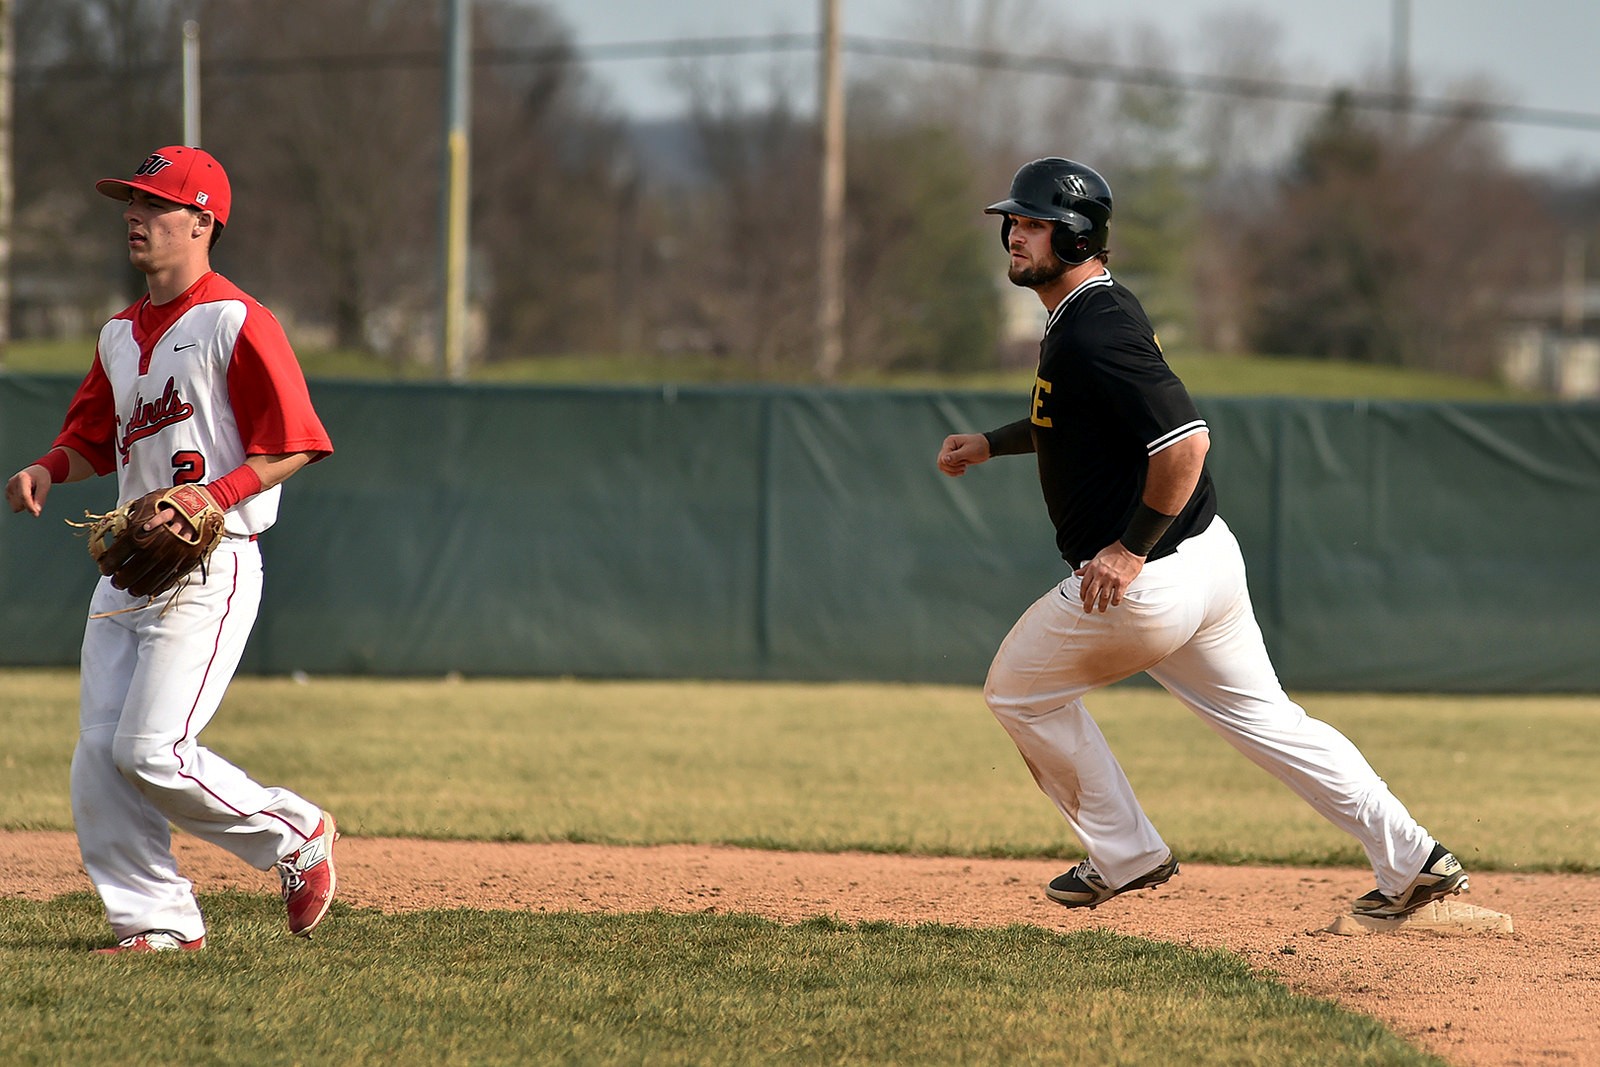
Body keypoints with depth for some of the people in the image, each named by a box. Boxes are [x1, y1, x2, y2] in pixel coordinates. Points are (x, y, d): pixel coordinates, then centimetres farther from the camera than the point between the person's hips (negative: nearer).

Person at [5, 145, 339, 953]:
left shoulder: (236, 324, -11)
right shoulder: (121, 334, 15)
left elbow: (293, 447, -13)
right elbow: (95, 437, 25)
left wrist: (203, 500, -23)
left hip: (209, 564, -8)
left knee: (152, 751, -15)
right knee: (99, 755, 1)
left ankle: (296, 835, 6)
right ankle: (156, 919, 9)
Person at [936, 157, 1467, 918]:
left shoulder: (1094, 335, -22)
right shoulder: (1099, 310, 11)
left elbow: (1185, 441, -30)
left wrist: (1131, 549, -25)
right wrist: (991, 444, 22)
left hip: (1144, 584, -10)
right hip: (1207, 558, 10)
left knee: (1018, 691, 11)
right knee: (1263, 718, 15)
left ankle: (1125, 856, 18)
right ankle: (1412, 862, 13)